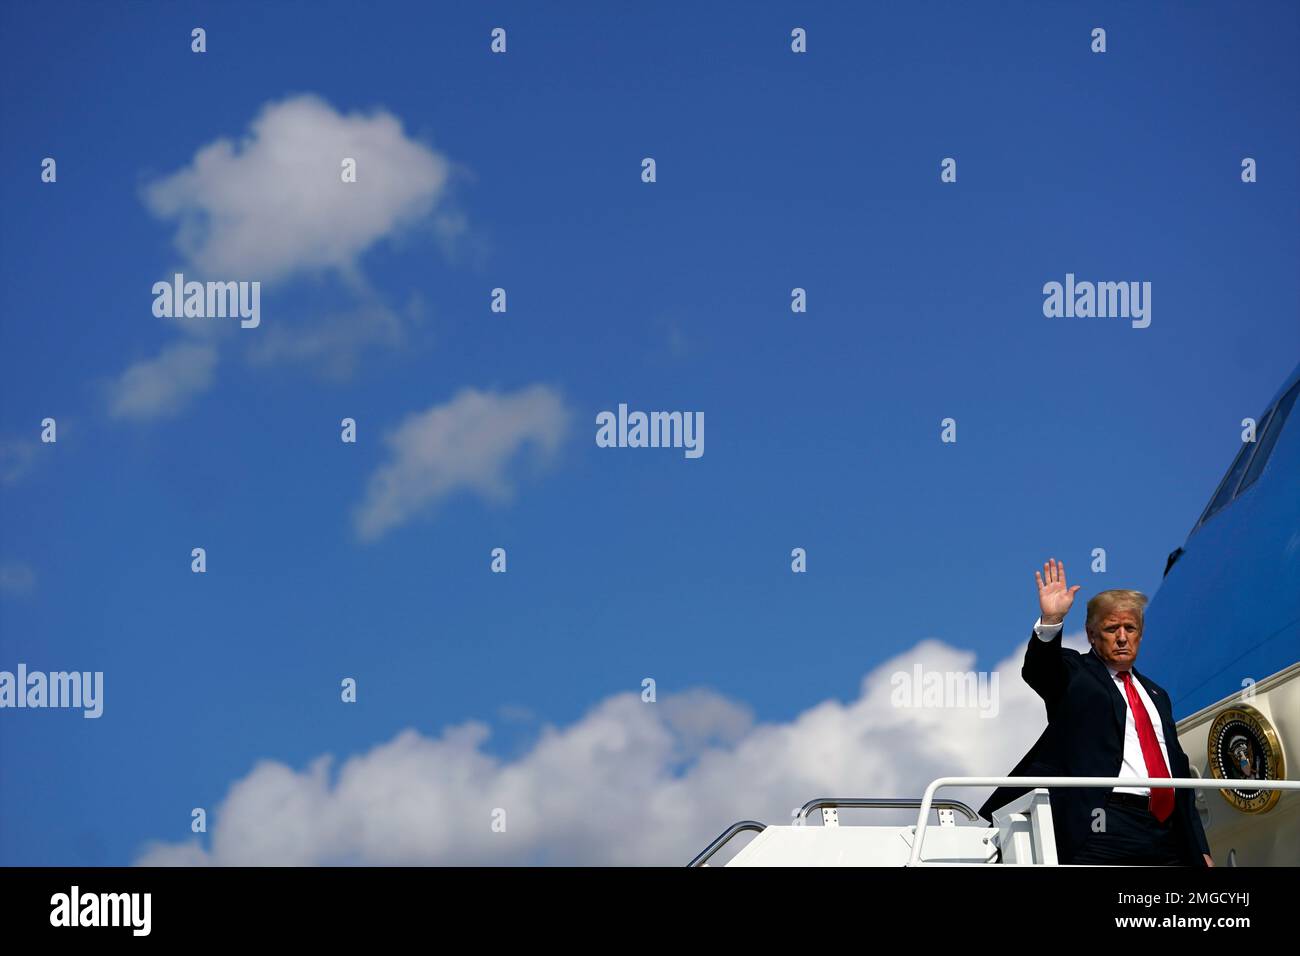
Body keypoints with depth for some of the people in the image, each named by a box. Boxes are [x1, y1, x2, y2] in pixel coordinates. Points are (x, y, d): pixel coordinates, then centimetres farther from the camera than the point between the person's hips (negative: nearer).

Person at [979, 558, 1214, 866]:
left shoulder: (1155, 694, 27)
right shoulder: (1074, 674, 9)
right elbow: (1038, 672, -15)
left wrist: (1200, 850, 21)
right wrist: (1050, 622, -34)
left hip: (1167, 832, 7)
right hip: (1105, 831, -6)